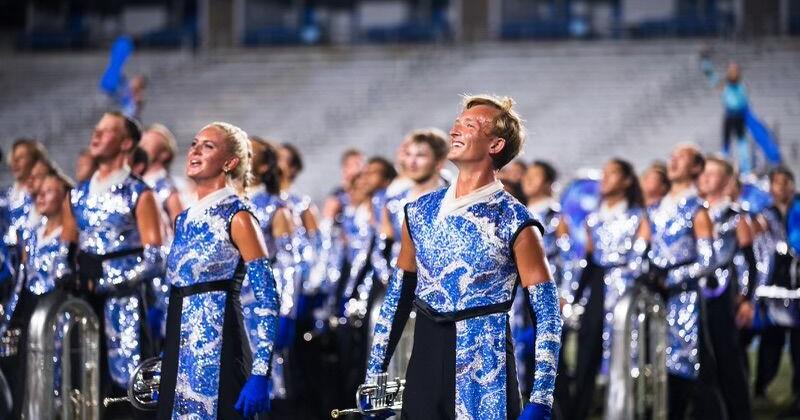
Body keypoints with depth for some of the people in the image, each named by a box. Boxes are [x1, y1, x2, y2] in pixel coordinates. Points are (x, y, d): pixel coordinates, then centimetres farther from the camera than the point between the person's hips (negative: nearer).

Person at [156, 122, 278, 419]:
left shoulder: (236, 218, -7)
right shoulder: (184, 220, 15)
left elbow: (265, 302, -12)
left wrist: (259, 376, -20)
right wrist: (165, 369, 19)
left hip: (219, 361, -7)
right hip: (179, 363, 7)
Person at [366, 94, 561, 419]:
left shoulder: (515, 224, -8)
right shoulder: (420, 212, 7)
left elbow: (548, 317, -8)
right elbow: (397, 300, 14)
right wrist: (373, 378, 11)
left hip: (485, 378, -4)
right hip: (423, 366, 5)